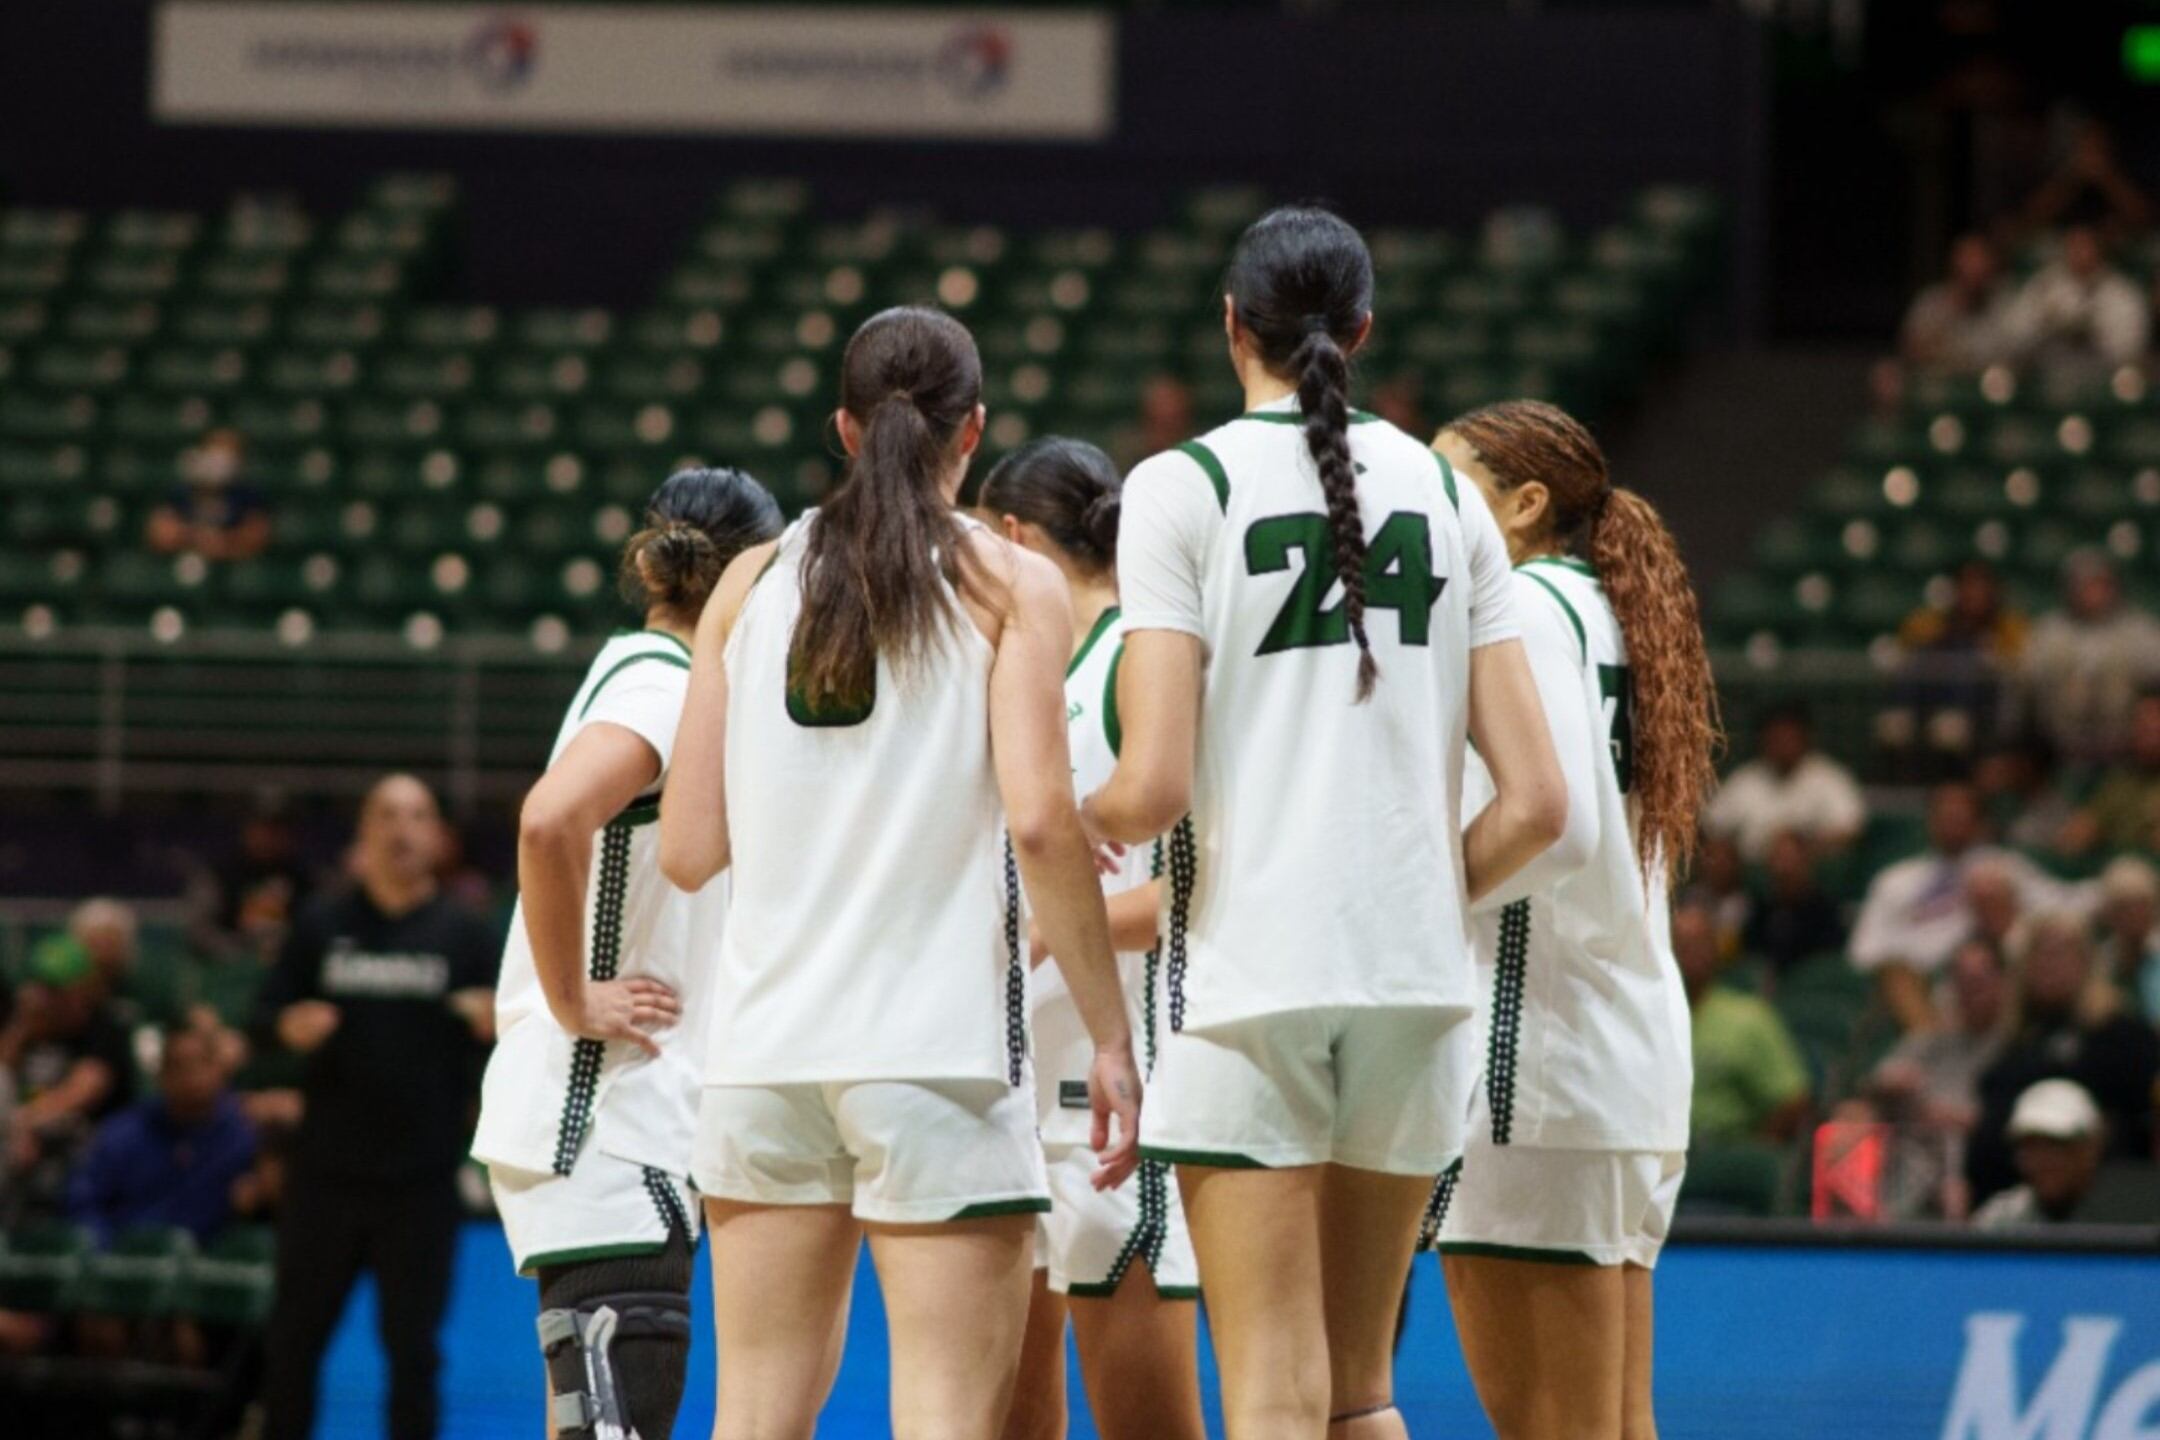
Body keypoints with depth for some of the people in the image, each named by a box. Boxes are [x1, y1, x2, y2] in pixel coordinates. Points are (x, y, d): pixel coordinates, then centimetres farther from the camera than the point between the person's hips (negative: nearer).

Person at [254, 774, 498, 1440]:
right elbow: (265, 1013, 6)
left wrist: (495, 1025, -20)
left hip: (422, 1180, -1)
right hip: (328, 1167, 1)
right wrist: (288, 1026, -17)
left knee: (413, 1343, 1)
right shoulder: (323, 924, 7)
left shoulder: (463, 933, 4)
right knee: (296, 1330, 6)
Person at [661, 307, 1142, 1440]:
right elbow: (1038, 820, -13)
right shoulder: (1010, 586, 0)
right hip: (938, 1042, -4)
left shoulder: (753, 581, 10)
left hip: (767, 1043, 4)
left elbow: (688, 849, 7)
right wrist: (1111, 1039, -8)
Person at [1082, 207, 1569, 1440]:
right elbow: (1536, 801, 4)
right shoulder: (1446, 492, 9)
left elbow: (1153, 788, -11)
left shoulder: (1183, 487, -3)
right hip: (1416, 973, 4)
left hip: (1249, 970, -4)